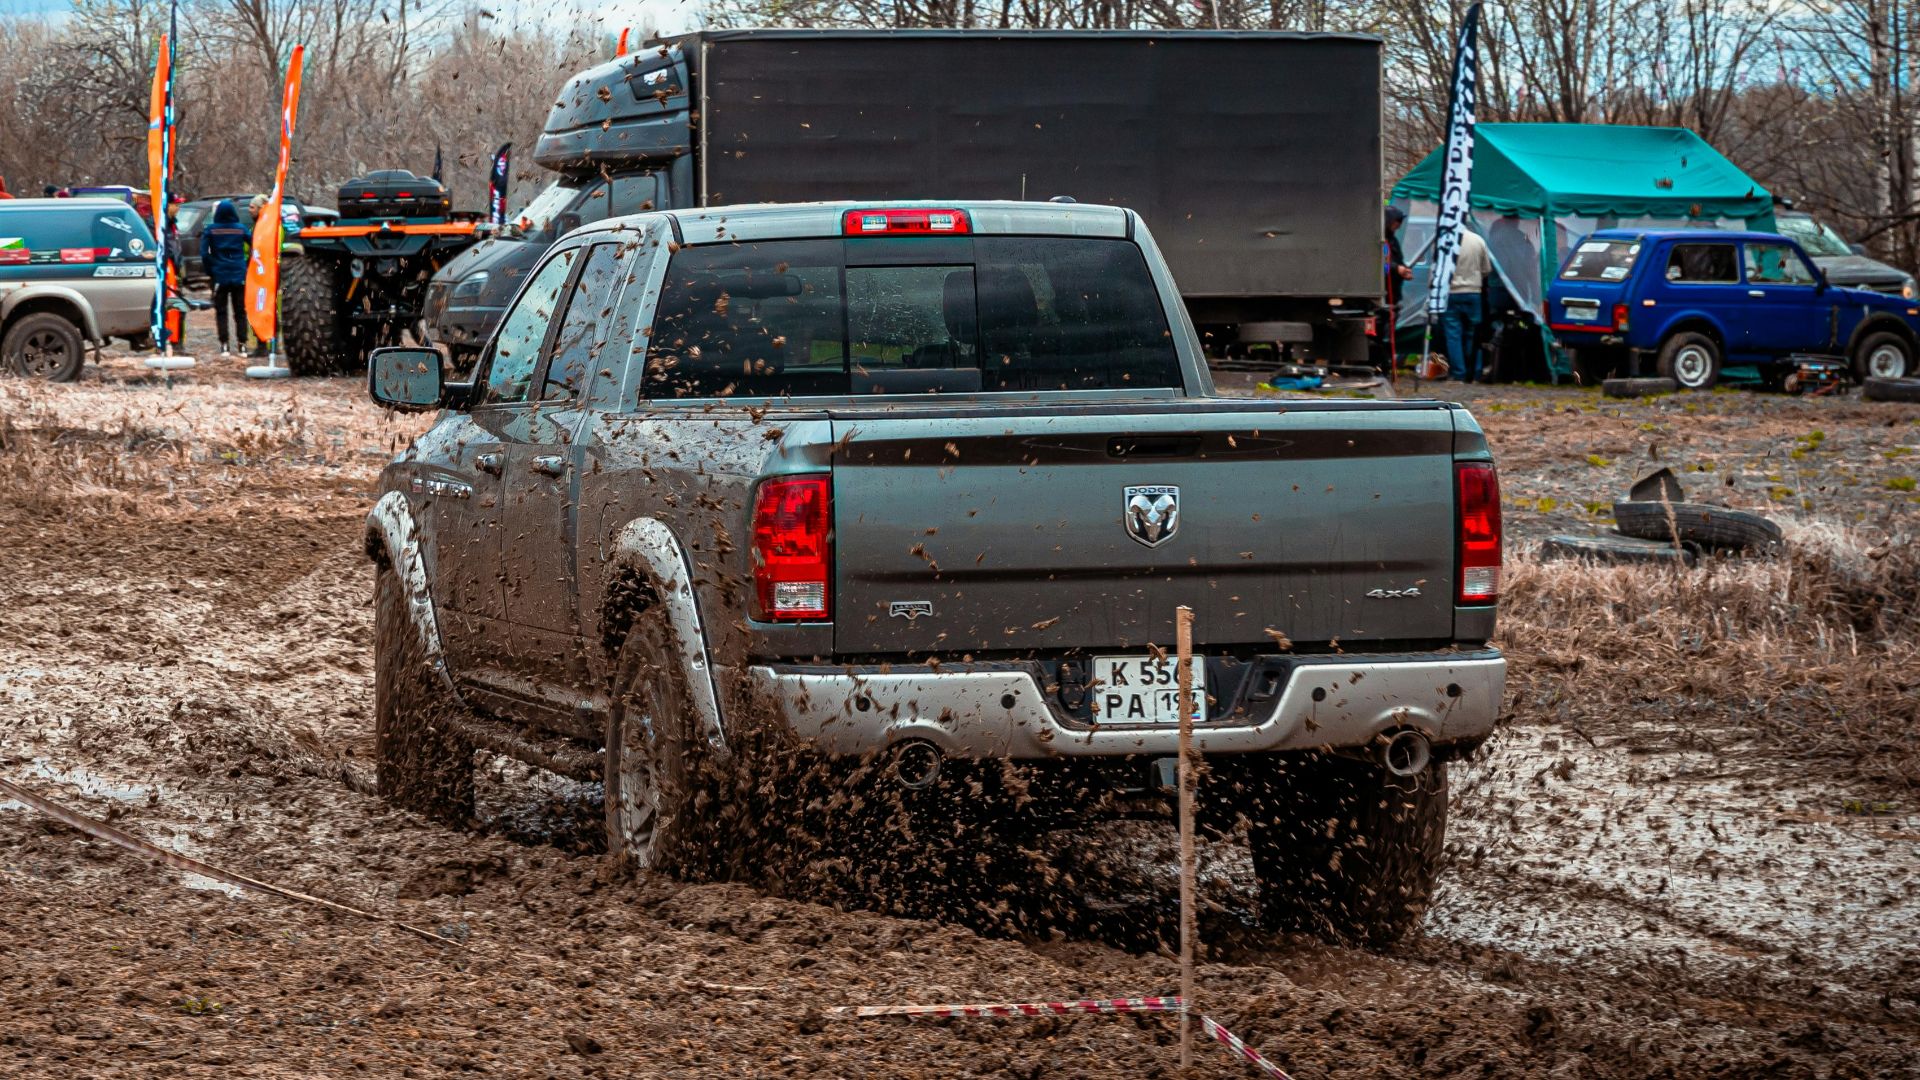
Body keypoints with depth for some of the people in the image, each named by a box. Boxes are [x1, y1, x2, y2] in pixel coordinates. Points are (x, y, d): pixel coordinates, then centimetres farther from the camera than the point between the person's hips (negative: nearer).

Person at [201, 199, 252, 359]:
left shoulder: (211, 230, -5)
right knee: (240, 312, 10)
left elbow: (204, 253, -9)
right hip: (239, 276, 2)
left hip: (219, 276, -1)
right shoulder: (241, 229, -2)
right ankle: (242, 345, 7)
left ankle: (224, 346, -3)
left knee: (221, 311, 4)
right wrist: (246, 268, 8)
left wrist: (210, 272, 1)